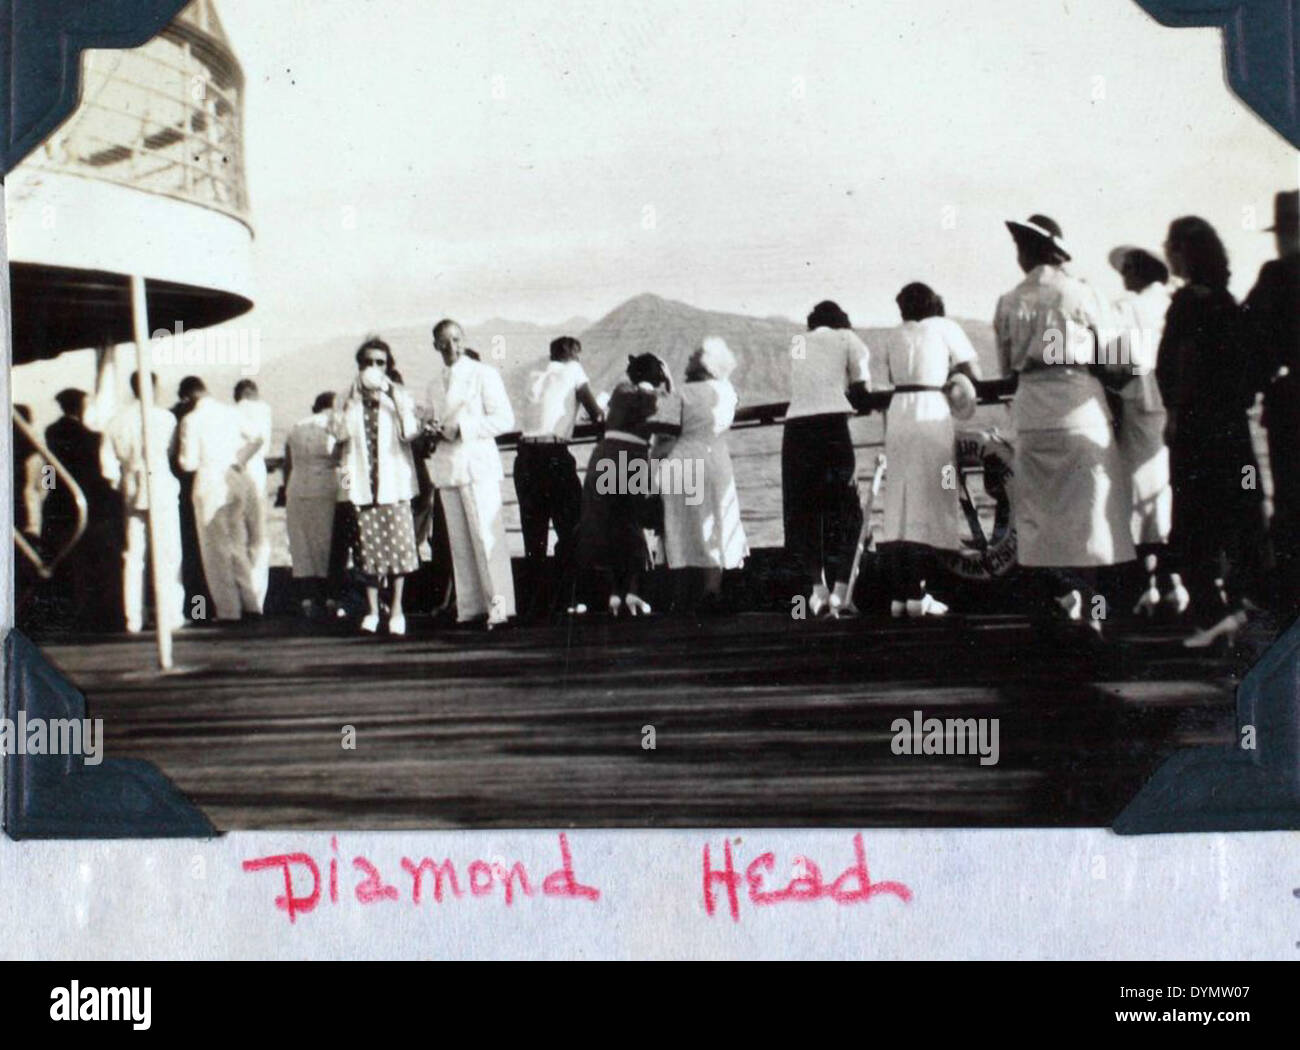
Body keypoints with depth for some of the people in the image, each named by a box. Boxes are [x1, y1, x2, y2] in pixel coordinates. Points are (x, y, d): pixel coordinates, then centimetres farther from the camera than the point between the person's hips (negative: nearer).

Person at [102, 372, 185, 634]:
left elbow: (108, 458, 4)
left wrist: (122, 483, 15)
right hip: (161, 488, -5)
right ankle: (169, 615, -2)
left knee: (133, 555, 8)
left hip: (131, 494, 5)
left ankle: (133, 618, 8)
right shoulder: (163, 417, -9)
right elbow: (174, 452, -5)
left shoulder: (118, 420, 4)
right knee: (167, 554, 0)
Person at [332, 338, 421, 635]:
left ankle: (396, 609, 4)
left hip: (394, 479, -1)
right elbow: (340, 432, -7)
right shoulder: (349, 398, 9)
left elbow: (410, 432, -10)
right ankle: (372, 610, 11)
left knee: (397, 543, -5)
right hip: (363, 482, 1)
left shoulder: (399, 396, 5)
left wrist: (393, 397, -14)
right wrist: (354, 399, -12)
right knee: (368, 546, 3)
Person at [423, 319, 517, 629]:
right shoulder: (435, 385, 18)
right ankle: (470, 606, 5)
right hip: (447, 466, 6)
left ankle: (499, 605, -9)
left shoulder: (484, 374, 1)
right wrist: (431, 429, 3)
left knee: (487, 536, -9)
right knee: (459, 541, 3)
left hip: (478, 463, -6)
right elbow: (430, 418, 29)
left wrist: (462, 428, -15)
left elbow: (504, 418, -6)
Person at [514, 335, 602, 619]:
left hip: (526, 454, 5)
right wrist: (600, 414, 27)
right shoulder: (572, 370, 6)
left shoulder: (535, 378, 20)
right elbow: (595, 414, 4)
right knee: (569, 528, 3)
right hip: (554, 455, -5)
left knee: (533, 533, 9)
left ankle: (536, 601, 9)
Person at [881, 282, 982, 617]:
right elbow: (973, 373, 0)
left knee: (900, 504, 7)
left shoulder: (899, 337, 18)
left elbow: (894, 378, 11)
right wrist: (950, 377, 17)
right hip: (931, 412, -5)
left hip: (897, 411, 5)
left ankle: (898, 594, 6)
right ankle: (918, 594, -7)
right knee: (927, 503, -3)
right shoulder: (944, 328, 5)